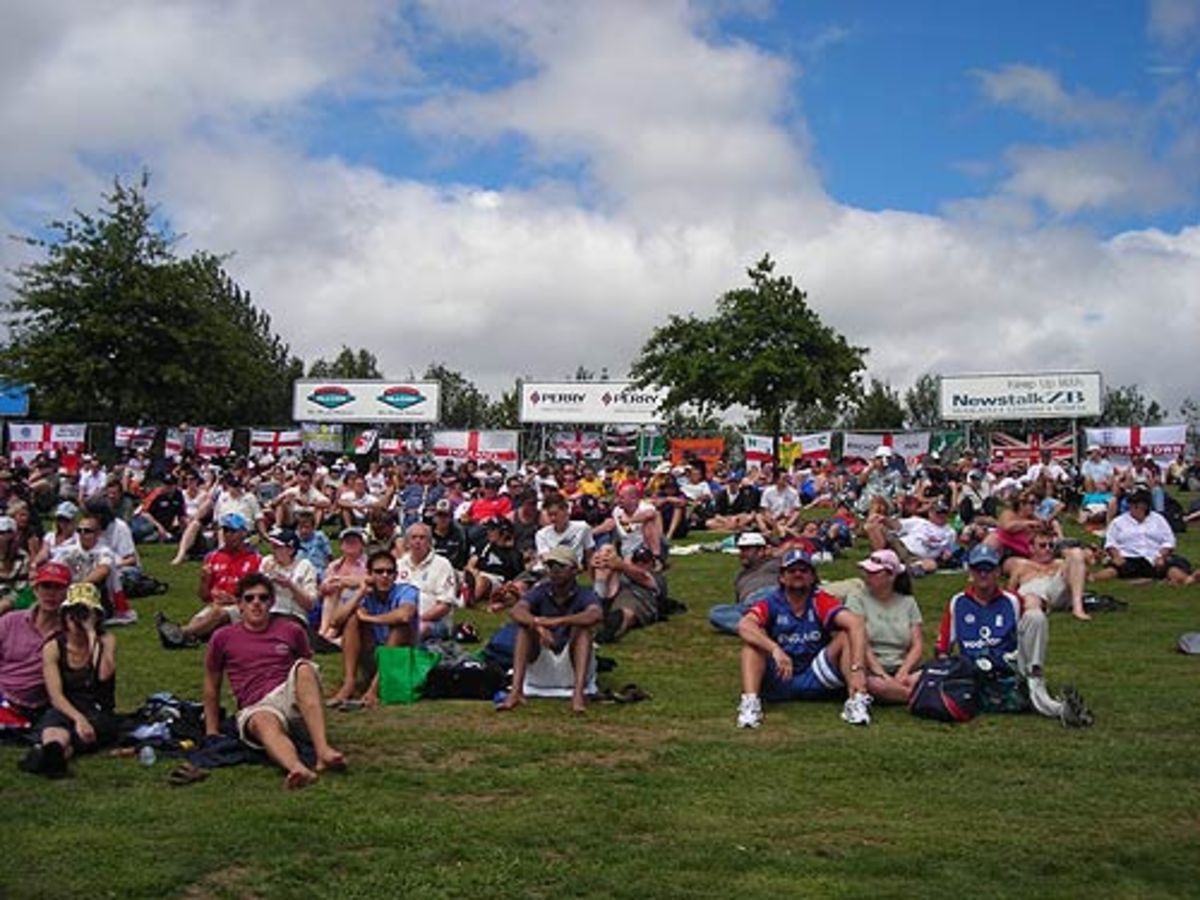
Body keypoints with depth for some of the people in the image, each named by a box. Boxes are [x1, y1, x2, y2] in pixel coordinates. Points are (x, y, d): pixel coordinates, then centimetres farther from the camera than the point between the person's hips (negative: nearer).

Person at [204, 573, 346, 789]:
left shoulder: (291, 630, 15)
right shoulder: (223, 638, 11)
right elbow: (212, 685, 20)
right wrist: (212, 731, 20)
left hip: (290, 699, 2)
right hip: (256, 709, -2)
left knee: (303, 667, -30)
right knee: (265, 723, -38)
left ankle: (323, 751, -45)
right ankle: (297, 769, -71)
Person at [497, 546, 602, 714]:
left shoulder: (584, 595, -9)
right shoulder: (540, 592, -3)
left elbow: (596, 615, -33)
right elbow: (516, 611, -24)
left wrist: (557, 621, -43)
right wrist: (539, 625, -44)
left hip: (572, 661, -2)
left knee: (582, 626, -25)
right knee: (525, 625, -19)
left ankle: (578, 693, -40)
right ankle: (516, 691, -32)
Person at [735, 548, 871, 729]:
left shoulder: (820, 602, -7)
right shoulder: (772, 604, -5)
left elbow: (855, 624, -23)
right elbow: (743, 626, -25)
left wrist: (858, 669, -36)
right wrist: (775, 649, -41)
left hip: (816, 680, 0)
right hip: (777, 680, 0)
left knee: (846, 637, -16)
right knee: (754, 638, -20)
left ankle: (857, 700, -28)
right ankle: (749, 702, -34)